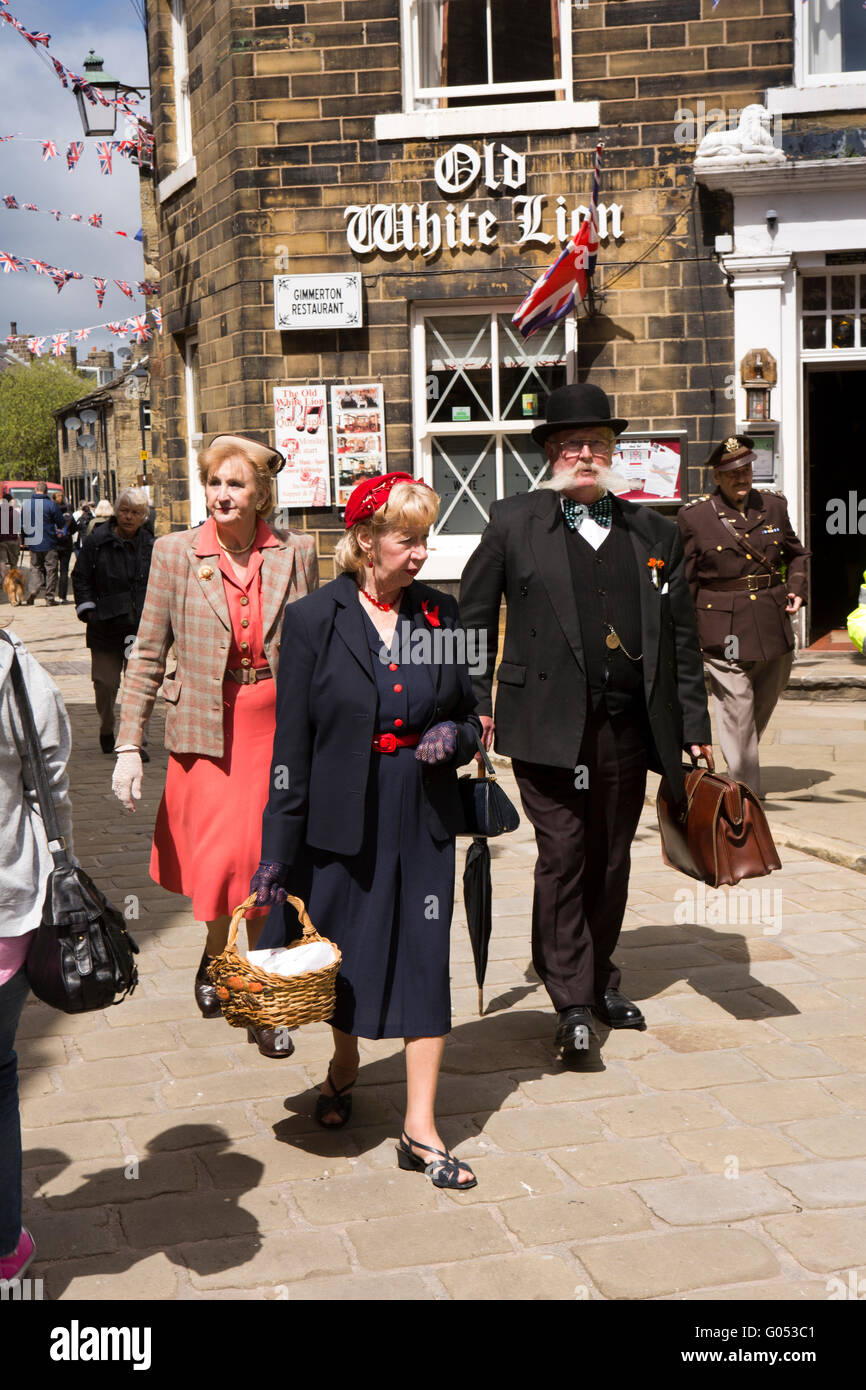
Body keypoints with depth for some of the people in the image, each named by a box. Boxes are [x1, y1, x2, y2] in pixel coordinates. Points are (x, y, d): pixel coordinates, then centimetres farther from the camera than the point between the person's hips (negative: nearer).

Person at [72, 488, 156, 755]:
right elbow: (80, 578, 3)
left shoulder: (150, 544, 5)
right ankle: (106, 730, 30)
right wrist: (88, 610, -5)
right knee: (105, 683, 5)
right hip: (106, 626, -1)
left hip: (141, 626, 1)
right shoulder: (97, 541, -2)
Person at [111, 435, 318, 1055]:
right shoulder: (176, 553, -1)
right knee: (222, 861, -4)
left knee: (269, 866, 4)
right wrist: (129, 747, -3)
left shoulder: (296, 552, 1)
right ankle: (215, 957, 29)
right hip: (209, 732, -1)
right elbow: (149, 654, 2)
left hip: (281, 727, 1)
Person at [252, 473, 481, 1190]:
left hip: (424, 817, 2)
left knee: (426, 957, 0)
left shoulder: (440, 613, 3)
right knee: (347, 953, 12)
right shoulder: (313, 620, -7)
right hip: (342, 818, -2)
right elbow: (291, 746, -6)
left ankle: (420, 1128, 8)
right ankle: (345, 1067, 42)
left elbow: (469, 713, 15)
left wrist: (454, 736, -10)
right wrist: (276, 850, -7)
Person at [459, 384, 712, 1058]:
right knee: (563, 857, -5)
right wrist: (475, 705, 2)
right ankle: (572, 1001, 3)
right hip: (549, 724, -3)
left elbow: (682, 636, 12)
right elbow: (473, 616, 8)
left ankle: (602, 982, 28)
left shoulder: (654, 532, 11)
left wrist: (694, 725, 9)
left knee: (612, 859, 12)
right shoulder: (514, 522, 4)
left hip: (629, 725, 3)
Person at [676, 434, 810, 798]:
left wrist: (797, 588, 3)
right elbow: (683, 581, 0)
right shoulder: (693, 516, -3)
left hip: (773, 626, 5)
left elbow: (796, 554, 21)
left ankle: (742, 763, 41)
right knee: (735, 707, -7)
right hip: (722, 628, -5)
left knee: (764, 703, 17)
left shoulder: (773, 505, 8)